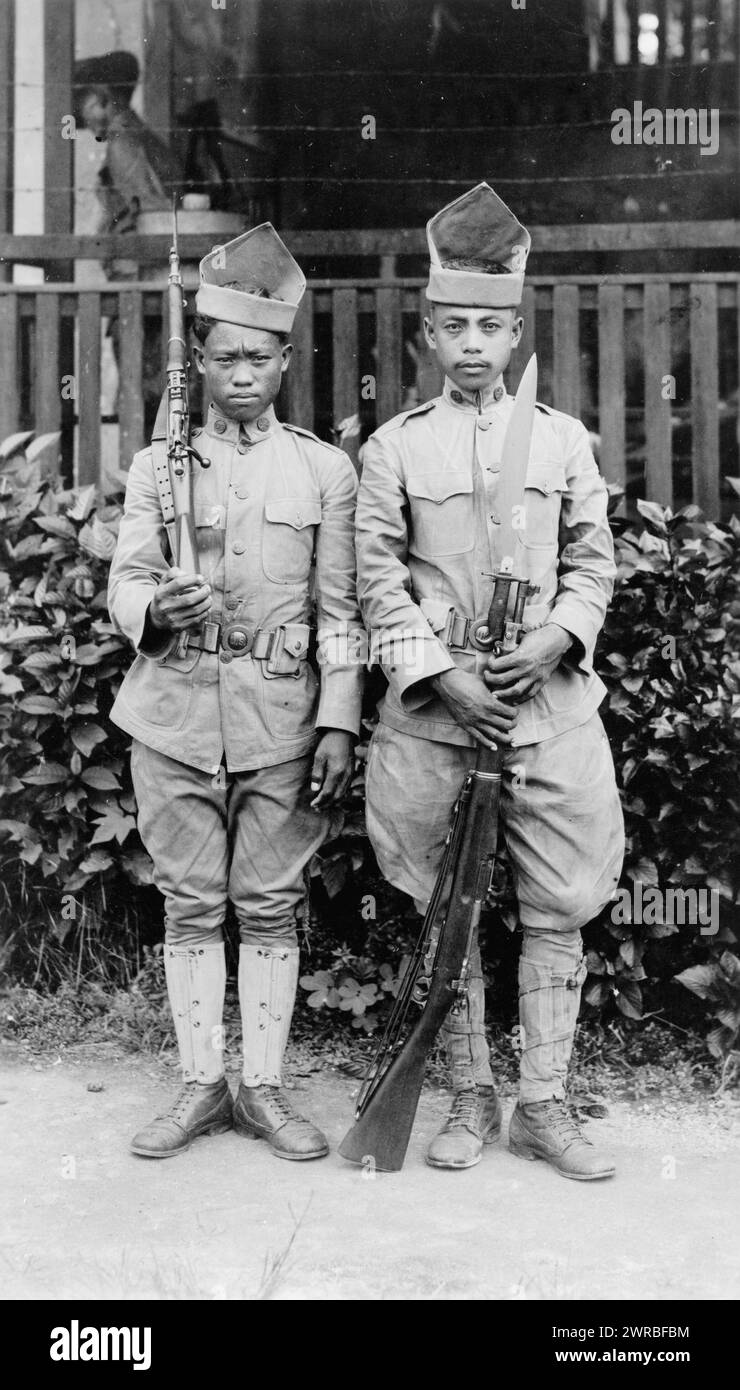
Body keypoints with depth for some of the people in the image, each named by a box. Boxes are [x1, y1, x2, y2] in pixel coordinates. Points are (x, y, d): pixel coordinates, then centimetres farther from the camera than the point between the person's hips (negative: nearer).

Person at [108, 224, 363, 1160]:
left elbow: (340, 611, 3)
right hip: (175, 710, 1)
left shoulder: (326, 470, 6)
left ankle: (264, 1087, 16)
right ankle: (200, 1084, 18)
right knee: (189, 905, 7)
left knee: (271, 906, 5)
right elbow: (123, 585, 4)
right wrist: (156, 610, -20)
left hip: (281, 717, -1)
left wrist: (338, 723, -5)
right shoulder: (156, 466, 8)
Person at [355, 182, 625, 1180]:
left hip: (553, 702, 1)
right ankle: (472, 1097, 21)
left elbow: (593, 561, 9)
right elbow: (379, 582, 0)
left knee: (559, 909, 3)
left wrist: (555, 639, -9)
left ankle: (544, 1105, 15)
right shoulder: (394, 448, 3)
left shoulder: (564, 439, 8)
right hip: (433, 709, -1)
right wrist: (445, 676, -10)